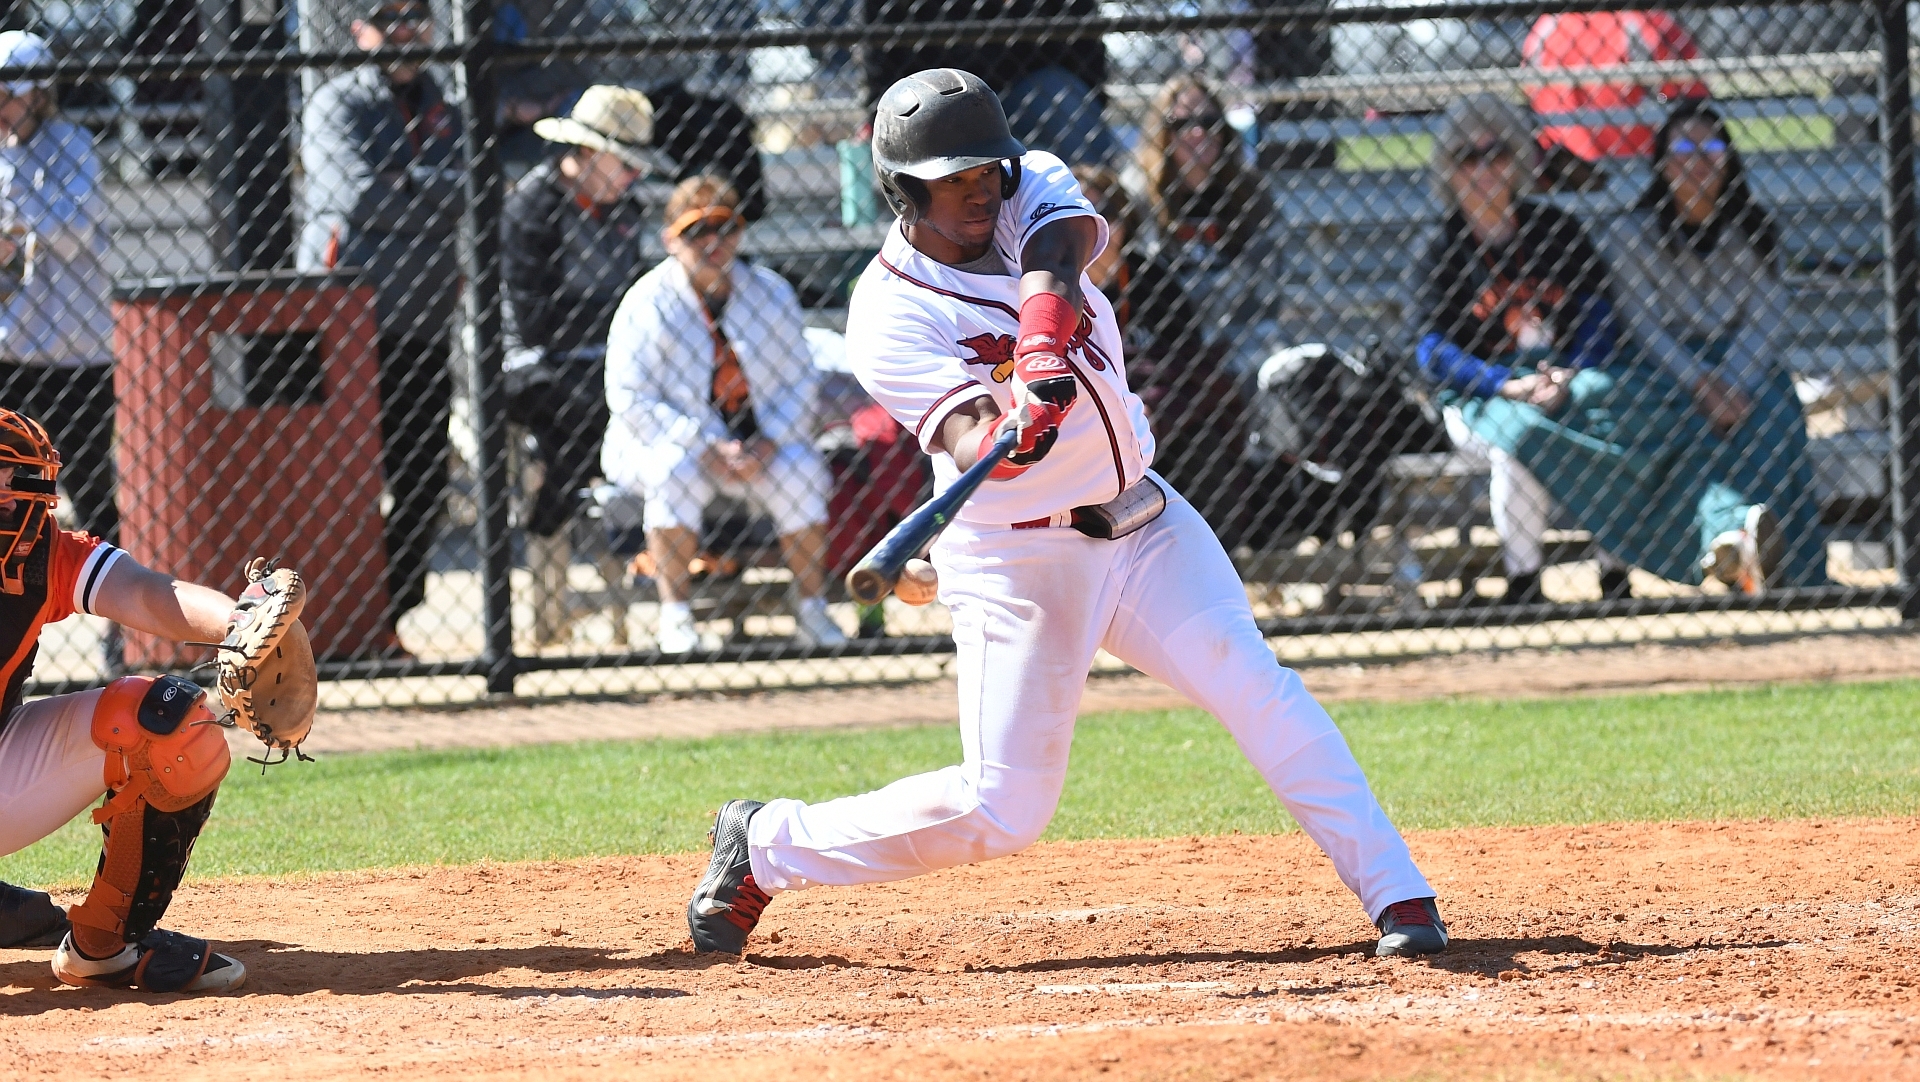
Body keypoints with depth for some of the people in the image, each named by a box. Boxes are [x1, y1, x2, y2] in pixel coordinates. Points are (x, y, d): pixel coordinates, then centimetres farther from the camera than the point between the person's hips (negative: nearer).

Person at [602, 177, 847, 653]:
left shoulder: (771, 294, 3)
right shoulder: (648, 305, -9)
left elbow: (798, 383, 2)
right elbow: (632, 401, -13)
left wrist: (767, 443, -18)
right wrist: (705, 447, -24)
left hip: (760, 446, 3)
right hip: (661, 442, -3)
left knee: (799, 471, -25)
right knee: (676, 471, -35)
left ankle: (812, 612, -15)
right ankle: (676, 619, -29)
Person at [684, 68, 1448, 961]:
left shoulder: (1033, 188, 0)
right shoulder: (888, 316, -14)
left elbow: (1057, 257, -24)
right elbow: (967, 442, -28)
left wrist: (1045, 344, -45)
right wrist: (1008, 432, -52)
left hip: (1141, 523, 5)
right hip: (1014, 559, -5)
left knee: (1256, 688, -14)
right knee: (1001, 811, -6)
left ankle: (1396, 895, -11)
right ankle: (766, 845, 12)